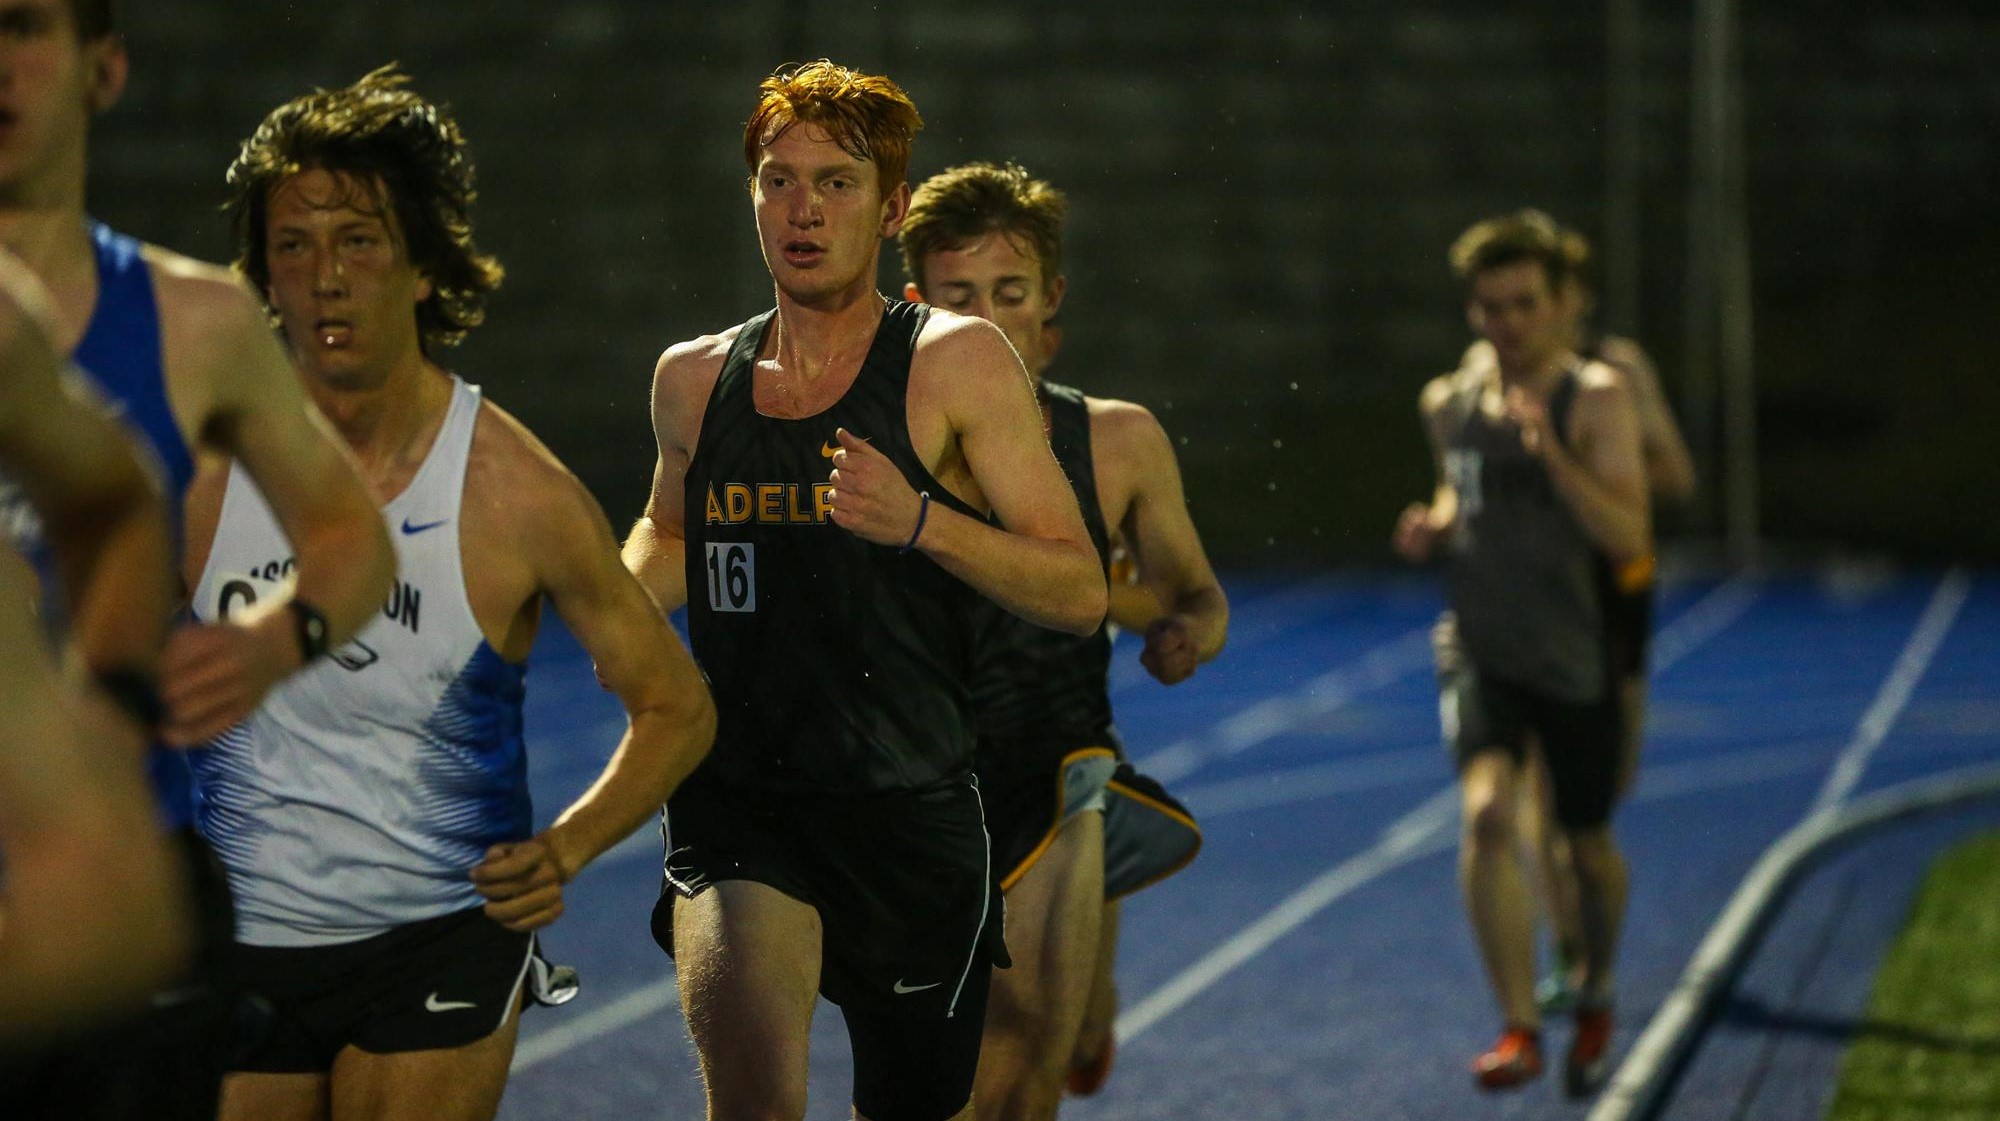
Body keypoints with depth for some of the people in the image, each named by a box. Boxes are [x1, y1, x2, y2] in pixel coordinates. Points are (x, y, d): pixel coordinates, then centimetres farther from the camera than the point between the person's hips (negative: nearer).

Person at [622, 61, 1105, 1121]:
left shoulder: (958, 361, -4)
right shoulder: (692, 379, 8)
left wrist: (917, 519, -21)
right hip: (732, 802, 1)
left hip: (909, 818, -1)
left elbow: (1079, 593, -7)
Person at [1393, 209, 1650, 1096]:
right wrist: (1432, 527, 3)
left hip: (1572, 658, -2)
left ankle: (1595, 998, 43)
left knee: (1588, 848, 13)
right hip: (1478, 649, 2)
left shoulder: (1596, 400, -9)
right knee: (1487, 810, -23)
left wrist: (1553, 455, -29)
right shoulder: (1448, 404, 6)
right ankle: (1519, 1028, -22)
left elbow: (1630, 540, -18)